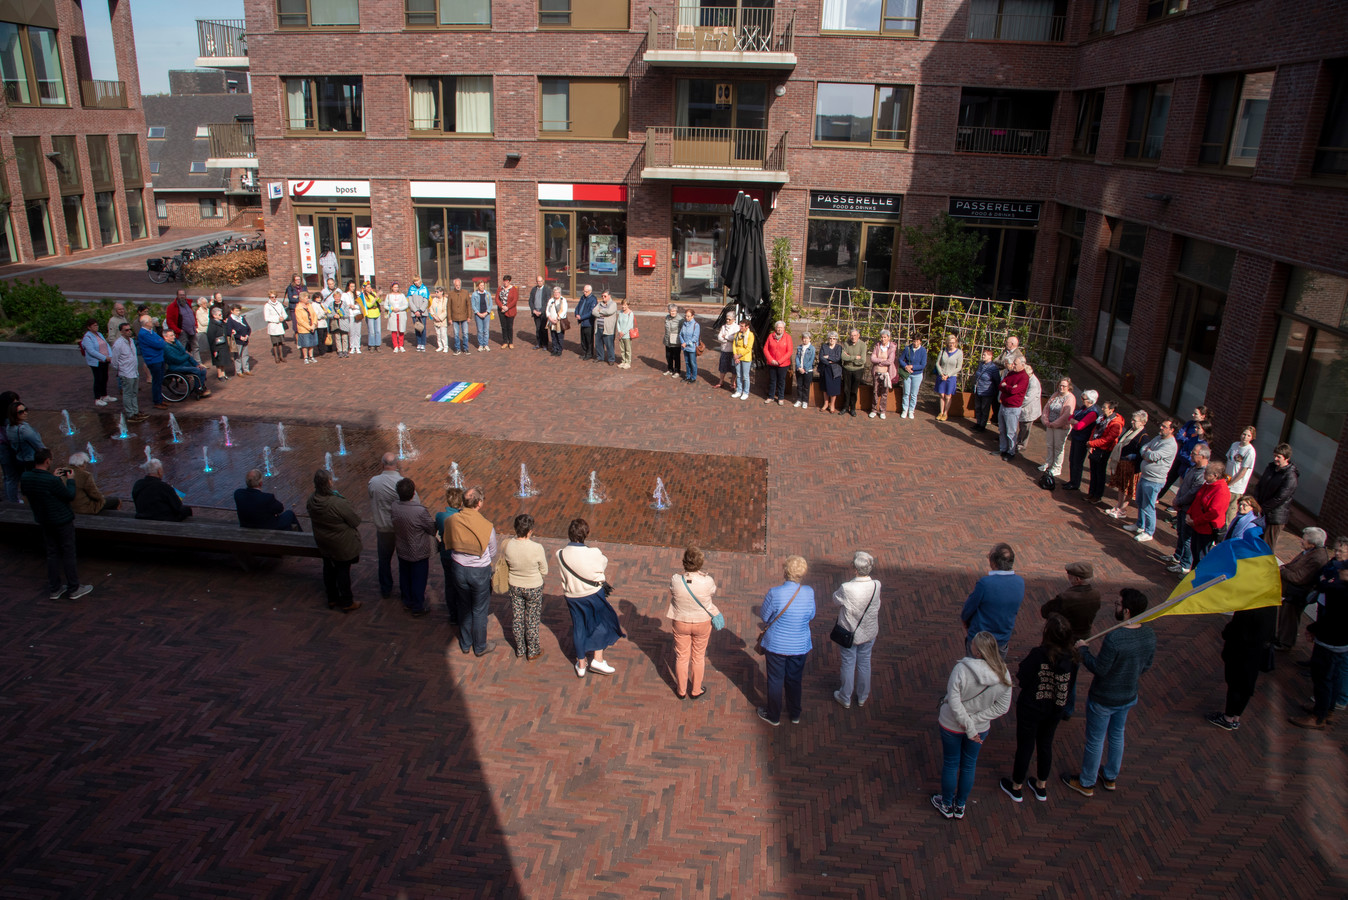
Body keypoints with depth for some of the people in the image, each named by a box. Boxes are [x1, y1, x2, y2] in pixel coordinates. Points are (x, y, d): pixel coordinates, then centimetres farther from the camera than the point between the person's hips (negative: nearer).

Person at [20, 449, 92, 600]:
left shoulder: (25, 478, -8)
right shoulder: (52, 481, -29)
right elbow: (70, 497, -16)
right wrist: (70, 480, -1)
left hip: (43, 521, 7)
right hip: (62, 520, -7)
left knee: (52, 553, 17)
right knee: (68, 554, 6)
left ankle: (54, 589, 24)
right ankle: (74, 589, 17)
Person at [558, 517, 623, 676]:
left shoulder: (561, 554, -17)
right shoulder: (593, 554, -26)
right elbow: (604, 563, -6)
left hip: (572, 596, 3)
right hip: (594, 594, -3)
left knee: (578, 628, 18)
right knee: (601, 624, 19)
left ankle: (581, 665, 31)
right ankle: (598, 660, 19)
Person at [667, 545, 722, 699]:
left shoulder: (675, 579, -25)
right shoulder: (708, 581, -27)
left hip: (680, 623, 1)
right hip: (702, 623, -1)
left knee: (682, 656, 20)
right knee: (698, 656, 21)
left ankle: (681, 691, 38)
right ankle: (696, 691, 38)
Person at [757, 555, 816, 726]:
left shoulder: (775, 593, -25)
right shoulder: (809, 592, -15)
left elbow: (764, 615, -11)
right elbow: (811, 616, -1)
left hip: (776, 645, -3)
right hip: (800, 646, 3)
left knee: (775, 680, 17)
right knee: (795, 680, 23)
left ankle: (773, 716, 35)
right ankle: (795, 715, 41)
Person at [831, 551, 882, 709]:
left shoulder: (846, 589, -33)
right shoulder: (876, 586, -21)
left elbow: (836, 599, -12)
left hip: (849, 633, -3)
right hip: (869, 633, 3)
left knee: (848, 664, 17)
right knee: (864, 663, 23)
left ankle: (845, 699, 37)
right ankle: (862, 697, 42)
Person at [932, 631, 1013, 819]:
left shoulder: (962, 669, -31)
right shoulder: (1004, 675, -18)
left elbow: (954, 702, -29)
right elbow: (1002, 707, -11)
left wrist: (968, 727, -19)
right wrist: (975, 719, -12)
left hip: (951, 725, -3)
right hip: (981, 728, 3)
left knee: (950, 764, 18)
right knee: (969, 765, 23)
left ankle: (947, 805, 38)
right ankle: (960, 806, 41)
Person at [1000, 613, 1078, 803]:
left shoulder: (1039, 654, -29)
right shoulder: (1072, 656, -13)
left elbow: (1022, 679, -22)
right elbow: (1070, 687, -2)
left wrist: (1026, 660, -8)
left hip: (1031, 708, -5)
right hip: (1056, 710, 5)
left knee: (1025, 747, 13)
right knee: (1045, 745, 24)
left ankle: (1016, 788, 32)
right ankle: (1041, 787, 41)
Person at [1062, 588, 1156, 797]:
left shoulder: (1114, 638, -35)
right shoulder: (1149, 634, -12)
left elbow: (1099, 669, -25)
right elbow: (1147, 665, 2)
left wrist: (1083, 650, -10)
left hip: (1104, 699, -7)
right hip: (1129, 697, 7)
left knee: (1095, 741, 13)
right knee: (1117, 735, 27)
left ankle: (1086, 784, 32)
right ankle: (1111, 777, 47)